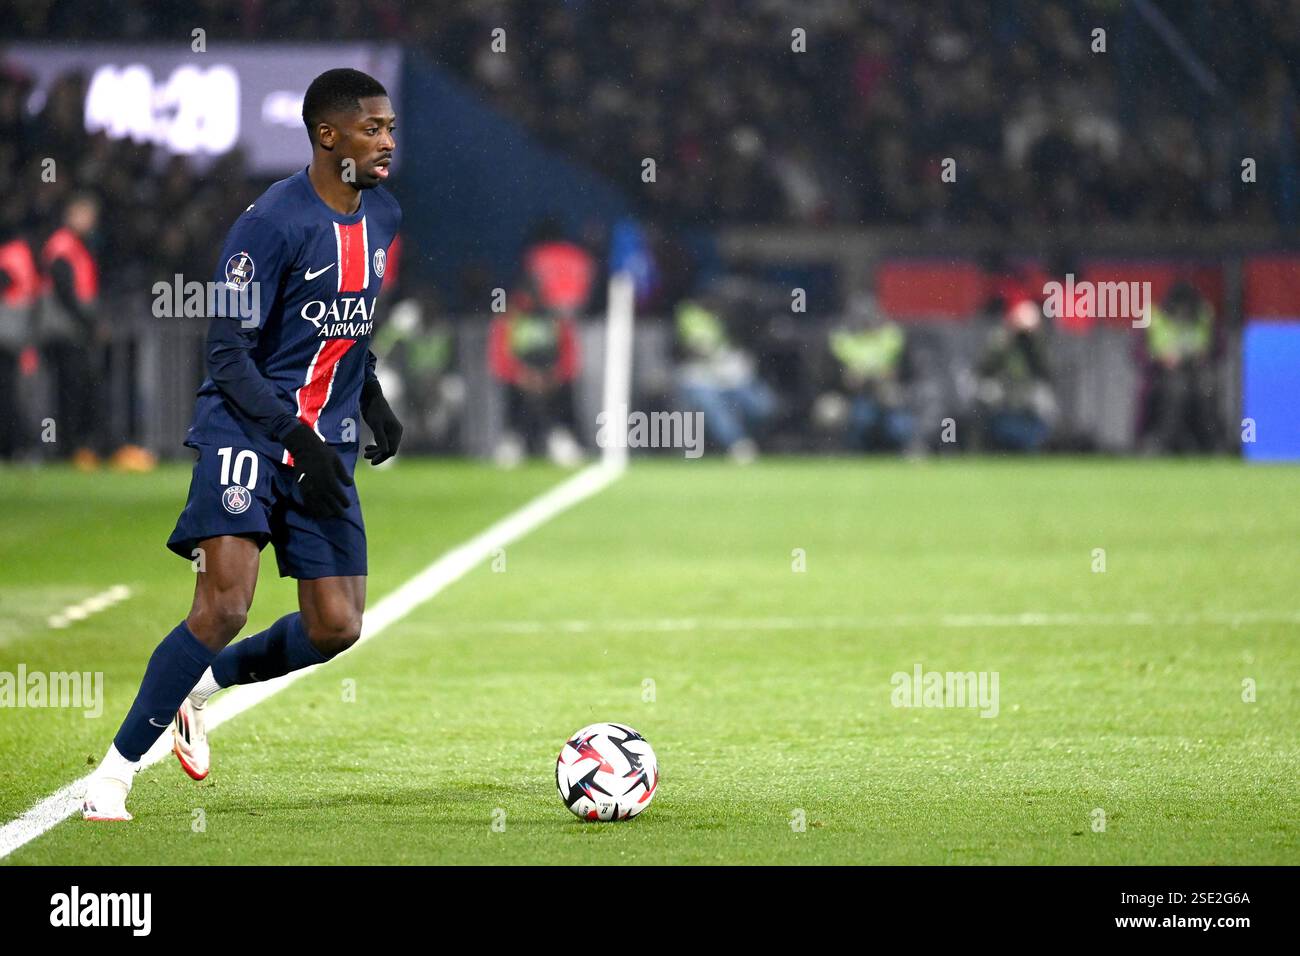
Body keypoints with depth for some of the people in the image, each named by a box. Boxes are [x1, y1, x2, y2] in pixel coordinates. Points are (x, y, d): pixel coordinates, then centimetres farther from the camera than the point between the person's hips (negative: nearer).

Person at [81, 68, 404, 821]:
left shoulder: (383, 215, 7)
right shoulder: (272, 222, -16)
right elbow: (229, 356, -15)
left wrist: (373, 399, 12)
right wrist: (300, 441, -22)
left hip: (325, 444, 7)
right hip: (248, 429, -7)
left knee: (337, 627, -2)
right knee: (226, 604, -21)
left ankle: (203, 682, 25)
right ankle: (117, 771, -10)